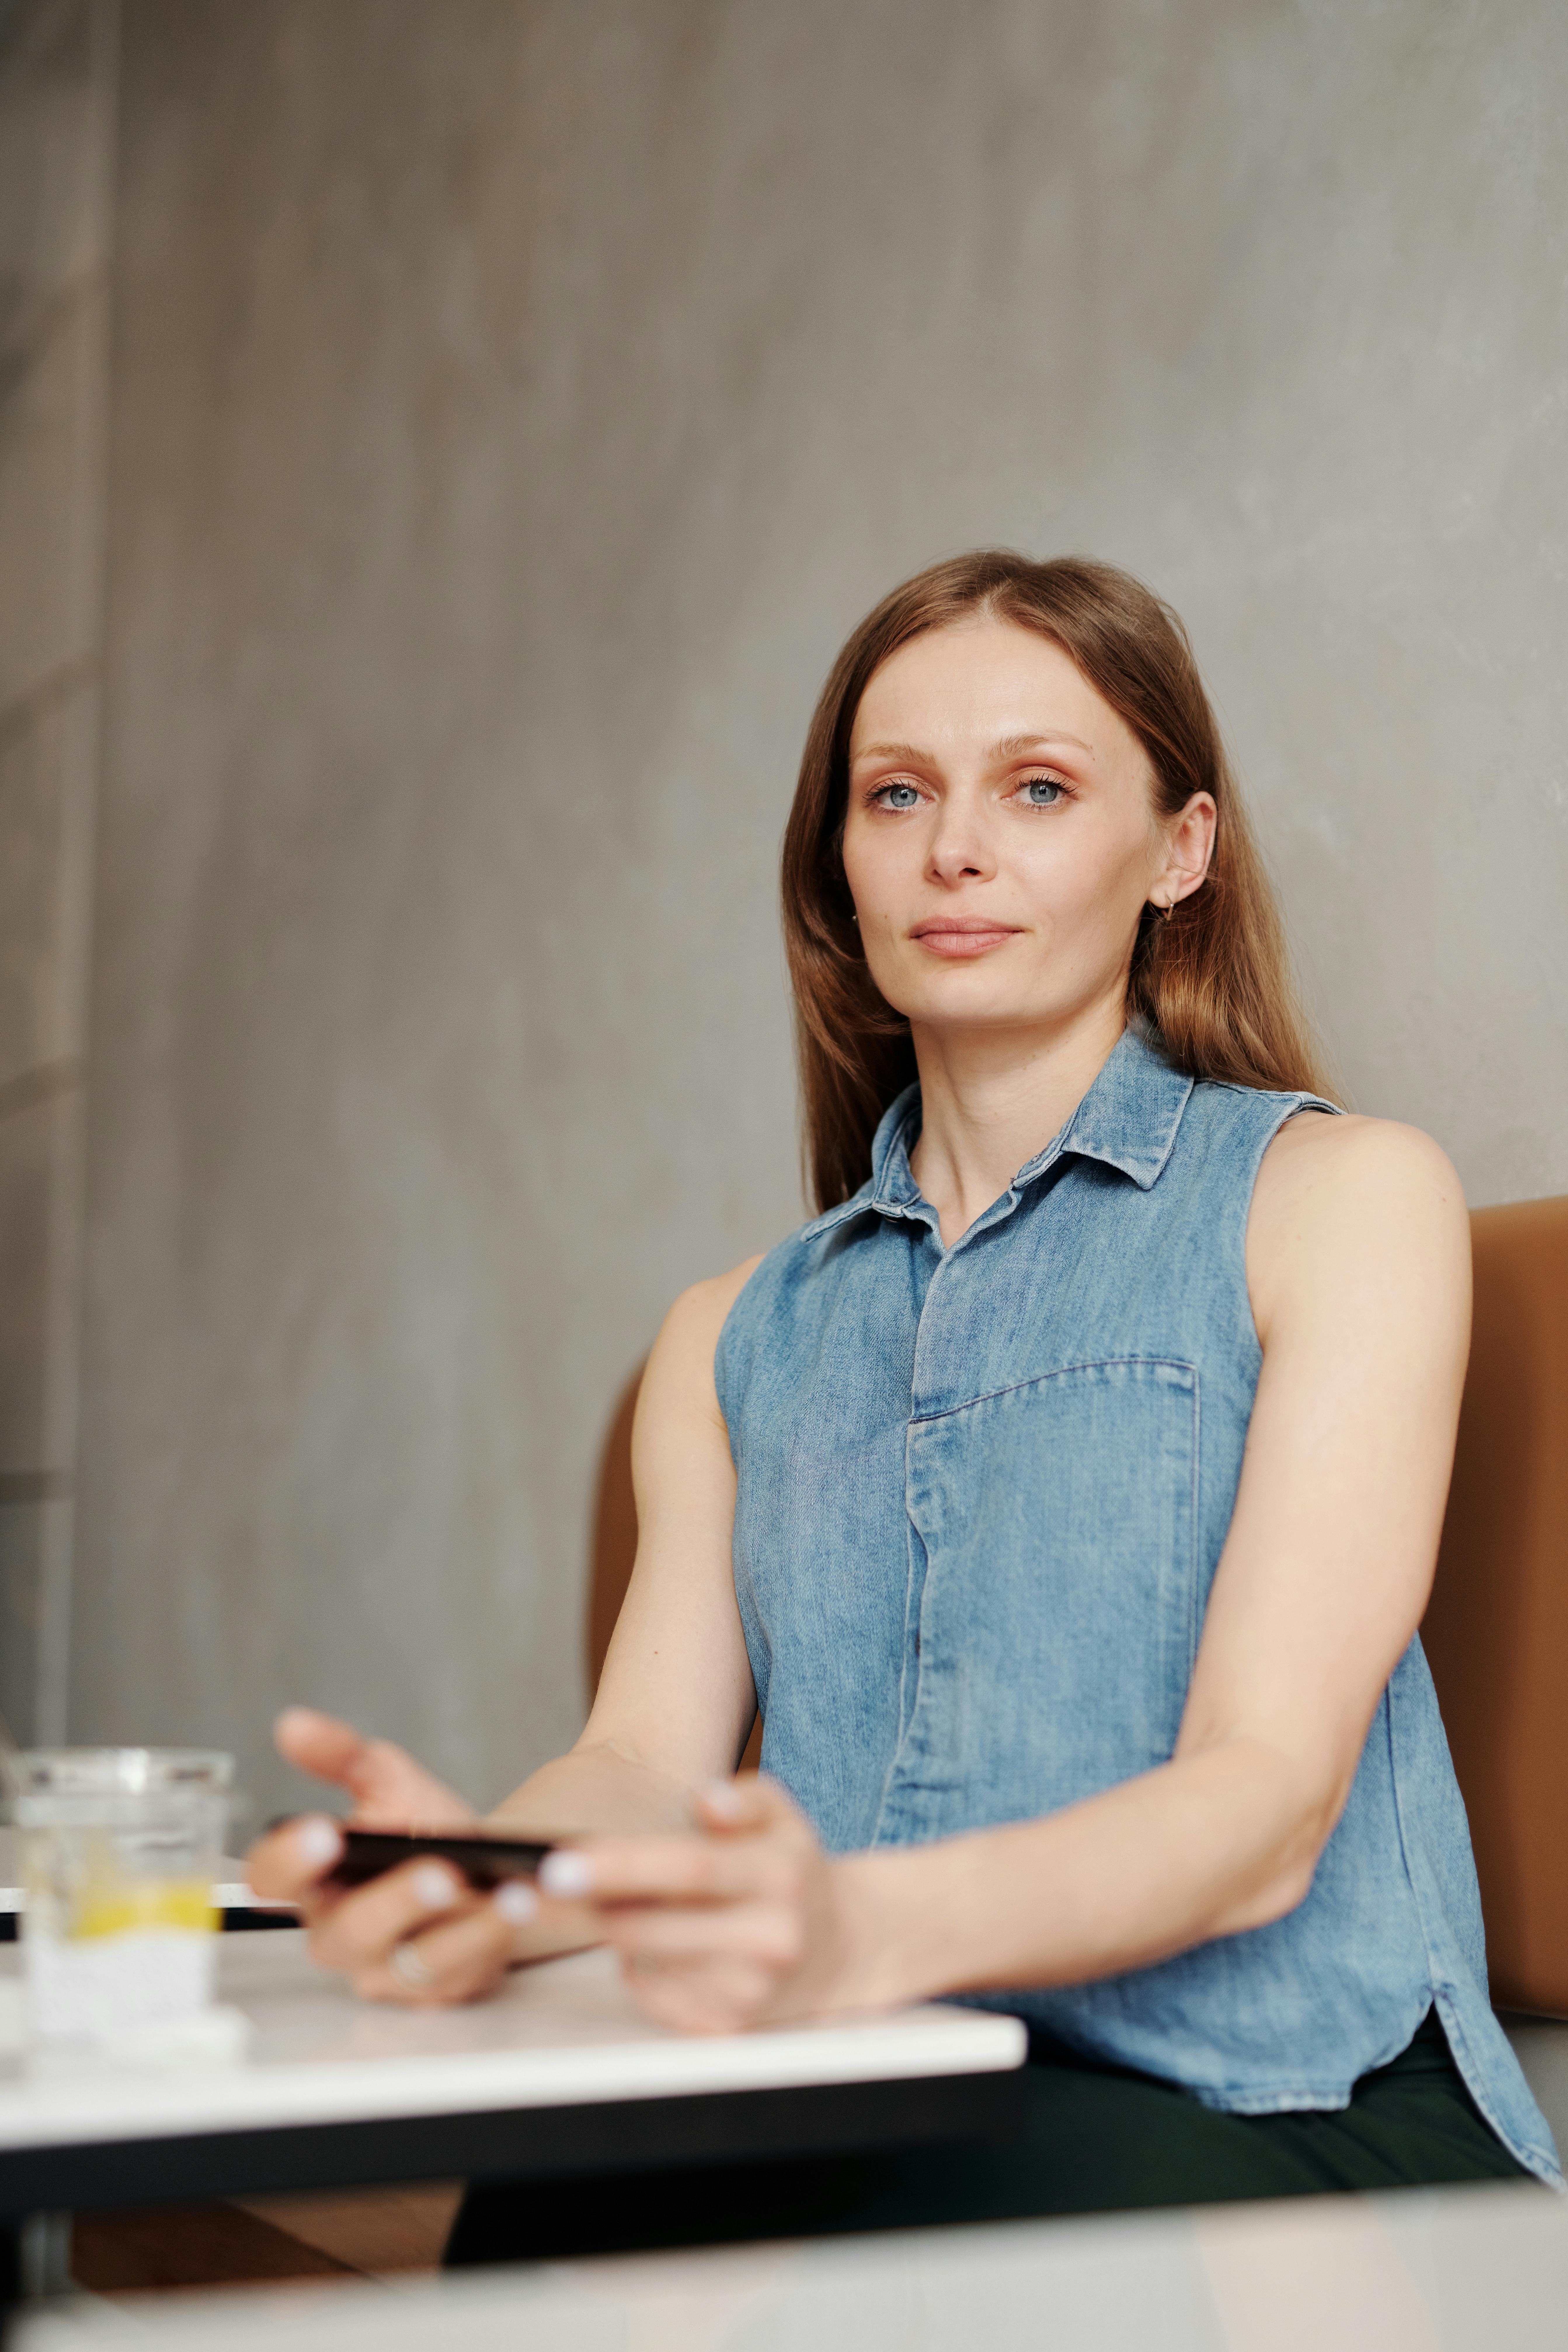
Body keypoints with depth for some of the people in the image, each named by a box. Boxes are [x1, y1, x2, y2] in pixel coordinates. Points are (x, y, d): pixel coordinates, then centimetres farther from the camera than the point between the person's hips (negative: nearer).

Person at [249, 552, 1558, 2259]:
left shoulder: (1337, 1193, 3)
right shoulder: (738, 1336, 19)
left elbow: (1265, 1804, -10)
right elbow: (647, 1758, 4)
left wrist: (861, 1929, -31)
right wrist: (481, 1885, -22)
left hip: (1276, 2135, -3)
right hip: (892, 2141, 4)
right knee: (541, 2204, -33)